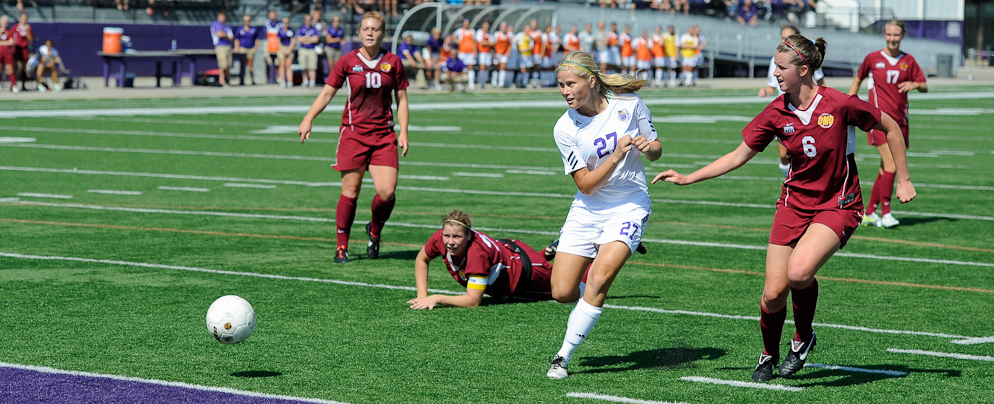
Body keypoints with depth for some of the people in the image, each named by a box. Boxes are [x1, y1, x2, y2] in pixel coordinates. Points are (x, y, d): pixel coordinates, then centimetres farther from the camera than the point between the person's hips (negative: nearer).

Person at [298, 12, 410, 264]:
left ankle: (374, 232, 19)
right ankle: (342, 246, 11)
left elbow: (401, 99, 10)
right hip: (353, 133, -1)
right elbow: (327, 93, 2)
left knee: (387, 192, -10)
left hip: (383, 135, 1)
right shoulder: (348, 62, -1)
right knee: (350, 191, -2)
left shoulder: (393, 62, 4)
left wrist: (403, 132, 3)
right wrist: (309, 119, -10)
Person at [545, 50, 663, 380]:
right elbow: (585, 185, -11)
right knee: (562, 293, -4)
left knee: (598, 279, -22)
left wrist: (649, 147, -17)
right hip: (587, 211, 2)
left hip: (629, 207, -2)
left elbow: (655, 151, 7)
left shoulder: (628, 103, -7)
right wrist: (616, 156, -24)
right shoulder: (565, 128, -8)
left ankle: (564, 356, -13)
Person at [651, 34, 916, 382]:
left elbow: (889, 127, -2)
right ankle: (768, 356, 25)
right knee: (773, 293, -4)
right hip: (795, 203, 4)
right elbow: (738, 156, 6)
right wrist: (688, 178, 1)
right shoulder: (776, 113, -4)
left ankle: (803, 338, 1)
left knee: (798, 272, -28)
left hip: (838, 206, -4)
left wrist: (903, 180, 0)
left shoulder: (840, 104, -16)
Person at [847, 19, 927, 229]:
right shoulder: (872, 58, 3)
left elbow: (925, 87, 9)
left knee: (885, 169, 5)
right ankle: (885, 213, -13)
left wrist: (915, 84, -13)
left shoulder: (908, 61, 9)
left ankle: (869, 213, 15)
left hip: (900, 120, 4)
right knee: (890, 166, -16)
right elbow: (858, 80, 16)